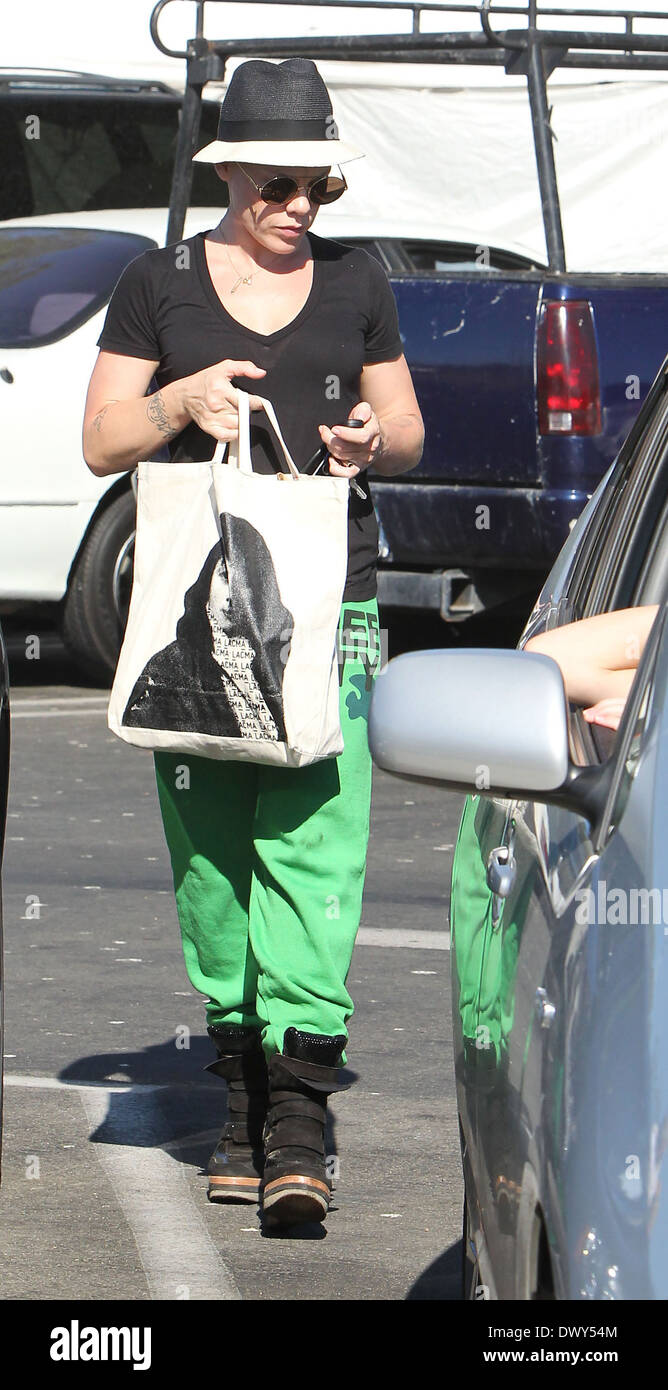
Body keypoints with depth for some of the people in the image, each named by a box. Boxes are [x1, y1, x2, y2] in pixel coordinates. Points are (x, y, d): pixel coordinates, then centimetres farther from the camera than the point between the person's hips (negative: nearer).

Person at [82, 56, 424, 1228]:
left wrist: (376, 440, -4)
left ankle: (299, 1108, -19)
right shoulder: (159, 286, 6)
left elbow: (408, 432, 19)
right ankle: (241, 1089, 12)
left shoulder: (356, 285, 12)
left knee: (314, 843, -13)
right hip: (193, 597, 0)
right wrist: (180, 402, -12)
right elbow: (102, 442, 7)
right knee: (209, 854, 1)